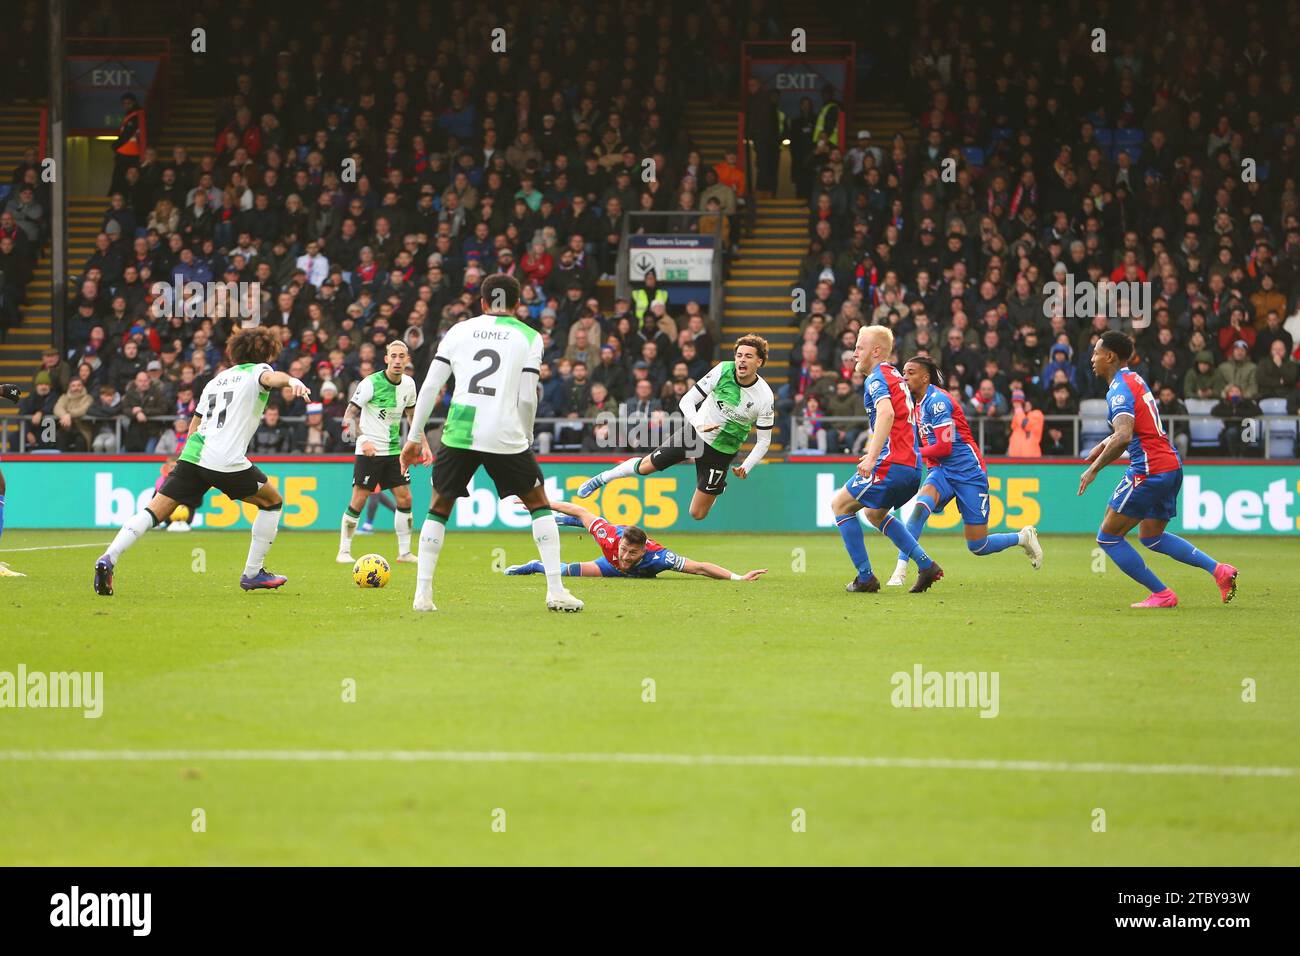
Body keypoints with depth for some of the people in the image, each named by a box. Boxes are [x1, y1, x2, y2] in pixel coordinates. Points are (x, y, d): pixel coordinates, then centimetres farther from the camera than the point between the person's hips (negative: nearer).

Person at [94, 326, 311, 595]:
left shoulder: (217, 379, 28)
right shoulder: (258, 370, 9)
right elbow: (271, 378, -18)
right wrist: (292, 381, -40)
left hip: (192, 453, 6)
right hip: (226, 460, -6)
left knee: (153, 512, 1)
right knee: (273, 502, 16)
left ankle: (108, 559, -19)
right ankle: (252, 574, 16)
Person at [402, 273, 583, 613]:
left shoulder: (459, 331, 12)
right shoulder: (529, 337, 7)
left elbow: (430, 386, 8)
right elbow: (527, 399, -1)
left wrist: (415, 437, 14)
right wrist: (526, 438, 15)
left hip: (459, 432, 1)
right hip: (506, 437, -1)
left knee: (439, 508, 18)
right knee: (539, 504, 16)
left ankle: (422, 594, 10)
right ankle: (556, 591, 7)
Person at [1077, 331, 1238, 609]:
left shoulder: (1119, 390, -15)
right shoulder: (1134, 379, 16)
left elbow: (1123, 437, -29)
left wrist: (1094, 469, -22)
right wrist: (1104, 445, 24)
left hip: (1149, 471, -10)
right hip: (1171, 466, 10)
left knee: (1108, 537, 1)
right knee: (1152, 538, 23)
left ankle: (1162, 594, 1)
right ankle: (1218, 569, 10)